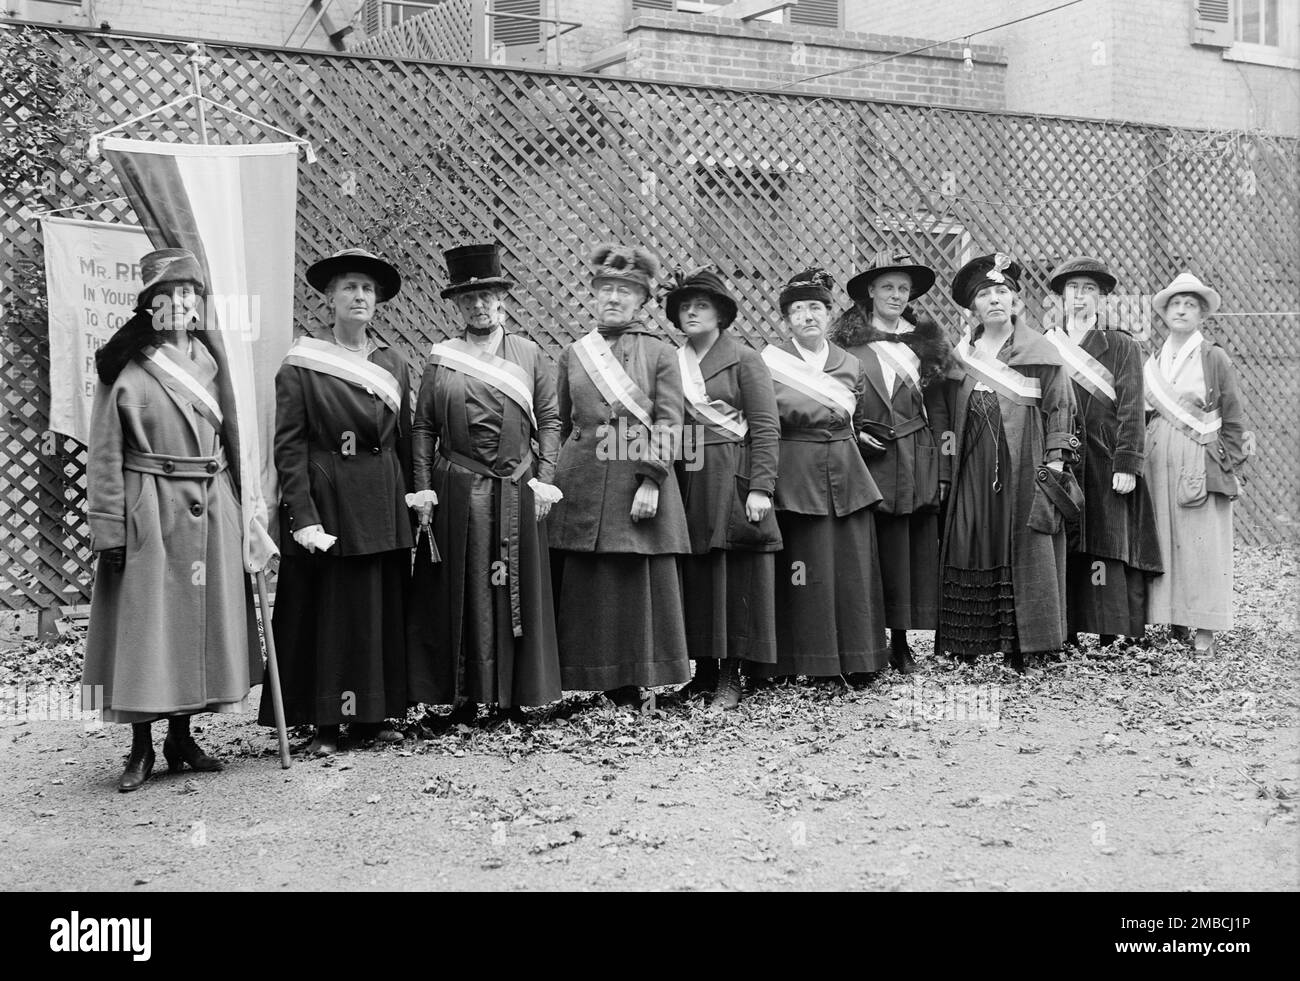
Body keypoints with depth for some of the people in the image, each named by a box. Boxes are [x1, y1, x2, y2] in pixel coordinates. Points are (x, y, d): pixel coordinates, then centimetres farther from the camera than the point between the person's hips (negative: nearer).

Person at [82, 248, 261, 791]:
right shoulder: (123, 367, -5)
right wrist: (109, 529, -10)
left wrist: (238, 510, 8)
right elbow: (104, 456, -6)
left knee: (202, 621, 9)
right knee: (145, 624, -1)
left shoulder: (211, 361, 9)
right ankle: (140, 748, 10)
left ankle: (182, 736, 23)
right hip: (149, 512, -5)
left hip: (211, 510, 5)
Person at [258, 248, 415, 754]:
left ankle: (372, 714, 18)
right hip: (325, 499, -4)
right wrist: (302, 517, -15)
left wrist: (411, 502, 5)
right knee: (328, 610, 0)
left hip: (383, 504, 4)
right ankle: (324, 722, 9)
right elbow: (288, 447, -8)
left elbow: (406, 440, 11)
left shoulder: (395, 363, 10)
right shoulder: (300, 365, -4)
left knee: (382, 609, 8)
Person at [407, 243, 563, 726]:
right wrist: (423, 491, -3)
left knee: (518, 593, 4)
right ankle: (464, 698, 9)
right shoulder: (440, 360, 5)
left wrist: (544, 479, -3)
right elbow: (423, 428, 4)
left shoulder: (528, 353, 7)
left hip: (518, 492, 1)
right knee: (461, 592, 2)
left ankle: (515, 695, 13)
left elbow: (549, 420, 7)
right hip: (457, 494, -1)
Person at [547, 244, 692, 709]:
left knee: (642, 580, 1)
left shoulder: (660, 354, 4)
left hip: (640, 480, -2)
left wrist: (651, 481, -13)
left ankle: (634, 678, 11)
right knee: (585, 583, 2)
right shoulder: (573, 354, 12)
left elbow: (668, 424, -3)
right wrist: (553, 480, 8)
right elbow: (560, 424, 15)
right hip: (582, 485, 2)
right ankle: (602, 676, 11)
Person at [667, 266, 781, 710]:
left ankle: (730, 677, 5)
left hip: (731, 482, -4)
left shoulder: (743, 359, -1)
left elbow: (766, 427, -6)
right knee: (693, 575, 6)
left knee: (735, 576, -2)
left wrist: (761, 487, -14)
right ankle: (704, 671, 16)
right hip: (683, 482, 5)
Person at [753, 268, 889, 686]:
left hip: (846, 476, 4)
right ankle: (792, 660, 5)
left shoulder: (850, 365, 12)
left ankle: (857, 661, 12)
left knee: (852, 567, 3)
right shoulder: (770, 361, -1)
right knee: (801, 567, -4)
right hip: (794, 475, -4)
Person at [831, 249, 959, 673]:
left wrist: (943, 471, 4)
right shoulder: (847, 341, 1)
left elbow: (939, 411, 9)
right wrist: (854, 433, -10)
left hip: (919, 460, 3)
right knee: (884, 553, -3)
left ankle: (902, 642, 12)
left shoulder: (926, 340, 10)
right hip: (870, 460, -3)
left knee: (917, 551, 2)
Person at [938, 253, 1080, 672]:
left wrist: (1053, 466, -7)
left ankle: (1018, 649, 3)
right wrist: (947, 466, 8)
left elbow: (1059, 411, 1)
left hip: (1023, 467, -2)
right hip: (973, 470, 3)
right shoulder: (960, 354, 10)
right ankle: (966, 648, 5)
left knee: (1022, 551, -2)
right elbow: (948, 416, 14)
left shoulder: (1041, 354, 2)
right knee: (970, 550, 0)